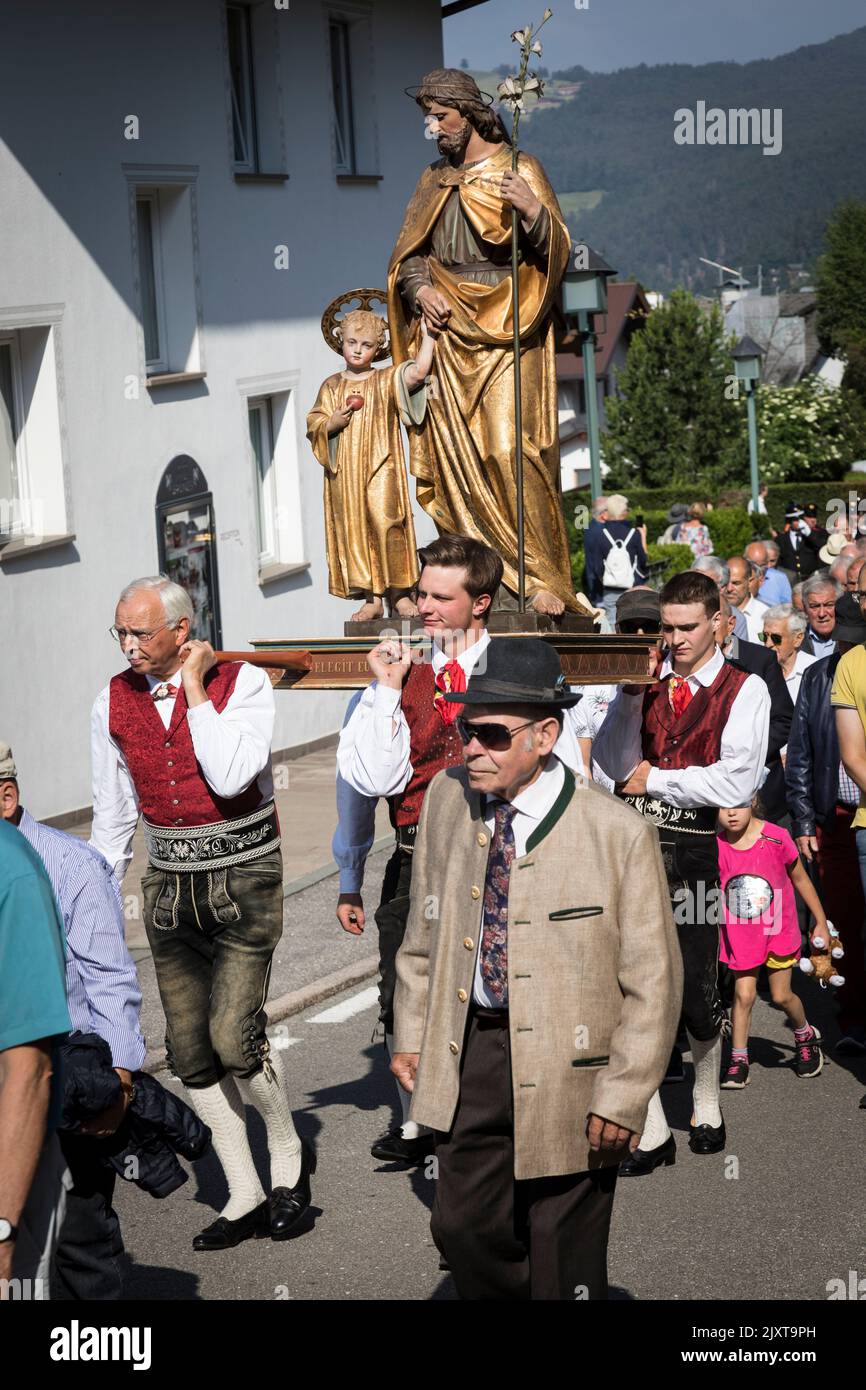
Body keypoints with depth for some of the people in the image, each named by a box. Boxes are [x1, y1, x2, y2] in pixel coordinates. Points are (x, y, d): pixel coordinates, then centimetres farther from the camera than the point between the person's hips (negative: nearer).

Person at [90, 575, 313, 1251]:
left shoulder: (244, 683, -9)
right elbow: (114, 813, 12)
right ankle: (245, 1197, 16)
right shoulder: (114, 702, 3)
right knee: (190, 1050, 4)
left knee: (233, 1035, -14)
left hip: (243, 878, -4)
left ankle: (289, 1154, 13)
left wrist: (195, 689, -18)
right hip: (170, 885, 5)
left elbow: (230, 777, -25)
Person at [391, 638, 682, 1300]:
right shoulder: (447, 798, 0)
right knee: (463, 1226, 13)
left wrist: (625, 1096, -12)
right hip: (468, 1050, 5)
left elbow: (652, 979, -12)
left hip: (567, 1068, -5)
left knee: (563, 1260, 6)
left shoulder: (619, 833, -16)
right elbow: (426, 926, 12)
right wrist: (412, 1032, 13)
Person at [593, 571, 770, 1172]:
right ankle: (651, 1129, 6)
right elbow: (613, 764, 1)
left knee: (696, 990, 4)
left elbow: (736, 783, -11)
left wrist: (656, 778, -4)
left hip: (694, 849, -2)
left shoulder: (745, 690, 1)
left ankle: (706, 1103, 31)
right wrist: (631, 693, -9)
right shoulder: (644, 680, 10)